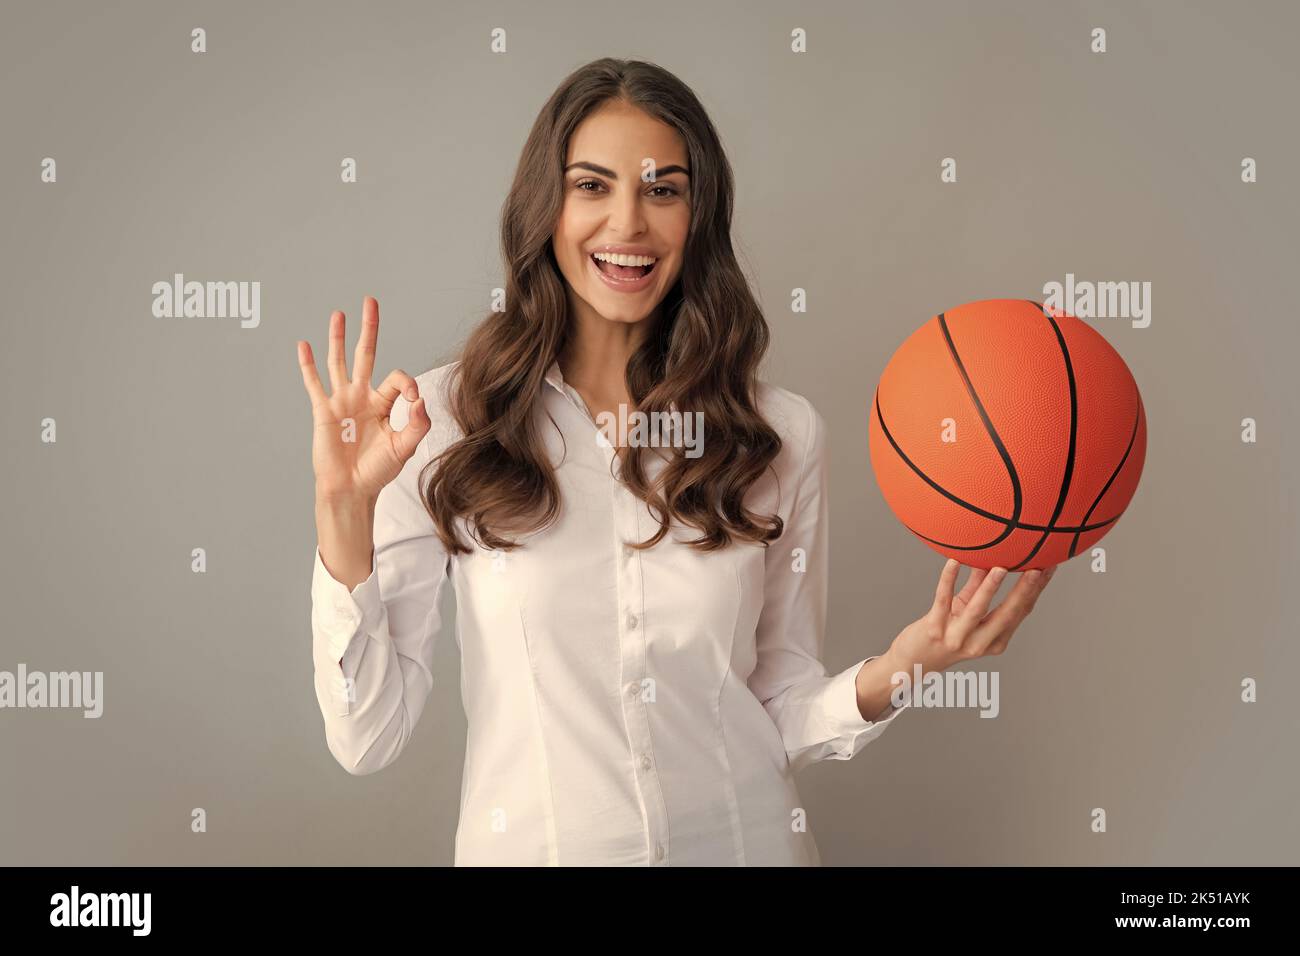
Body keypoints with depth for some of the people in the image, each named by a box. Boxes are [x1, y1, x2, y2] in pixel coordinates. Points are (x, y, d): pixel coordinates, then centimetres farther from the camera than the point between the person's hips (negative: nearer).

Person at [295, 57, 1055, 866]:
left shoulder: (785, 434, -6)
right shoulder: (443, 416, -11)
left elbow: (783, 724, -1)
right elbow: (368, 737, -11)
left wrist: (891, 675, -19)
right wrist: (344, 509, -22)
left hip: (744, 837, 1)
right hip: (529, 840, -1)